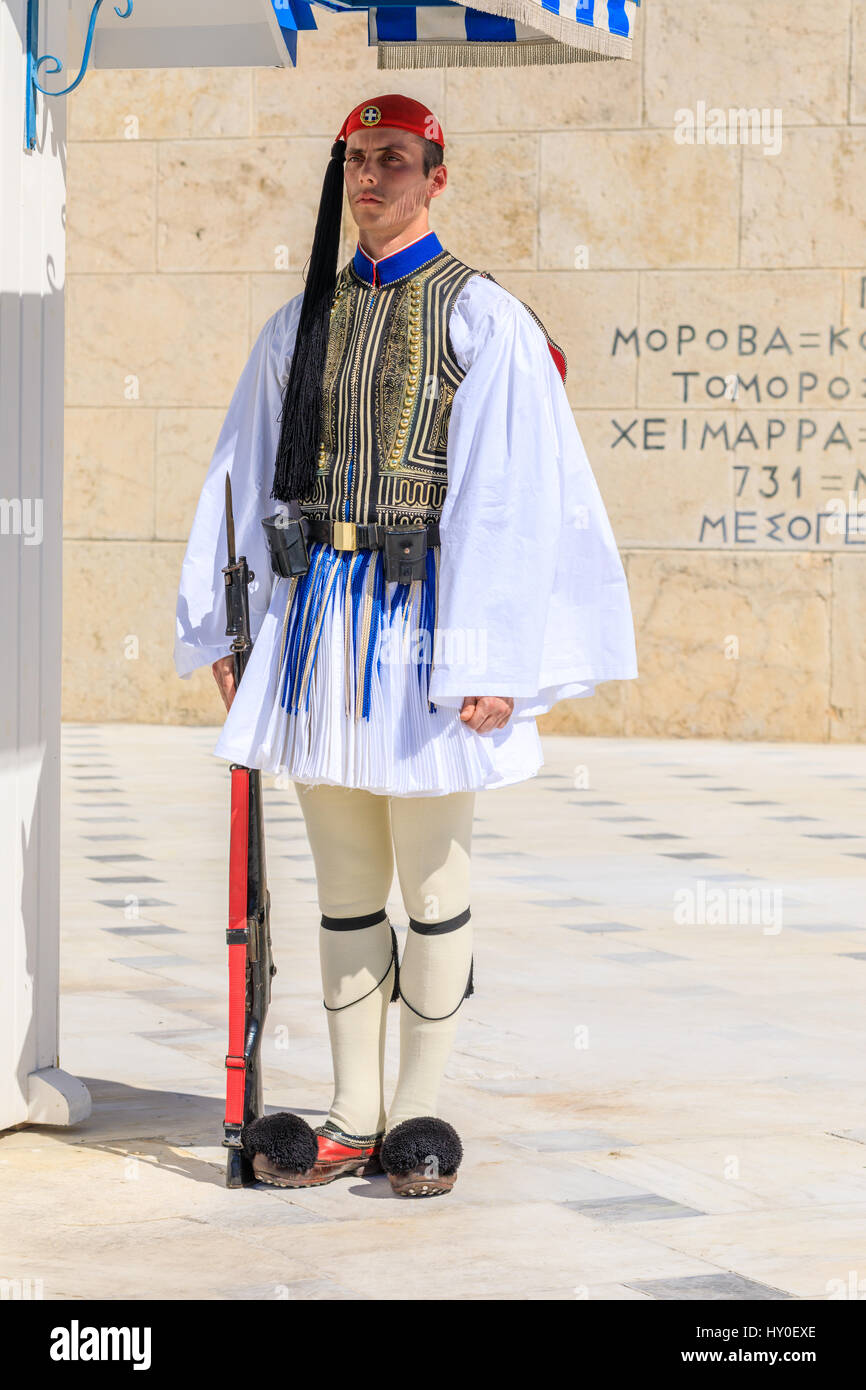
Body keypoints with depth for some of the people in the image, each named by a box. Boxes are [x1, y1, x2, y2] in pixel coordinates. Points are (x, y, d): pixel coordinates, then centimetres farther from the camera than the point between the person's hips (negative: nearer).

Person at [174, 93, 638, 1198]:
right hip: (317, 610, 5)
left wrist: (493, 662, -14)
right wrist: (224, 634, 10)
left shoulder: (482, 319, -3)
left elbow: (508, 497, -8)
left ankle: (420, 1111, 12)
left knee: (432, 879, 2)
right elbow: (245, 479, 15)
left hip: (424, 613, -5)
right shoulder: (300, 323, 13)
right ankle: (354, 1116, 16)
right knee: (343, 880, 9)